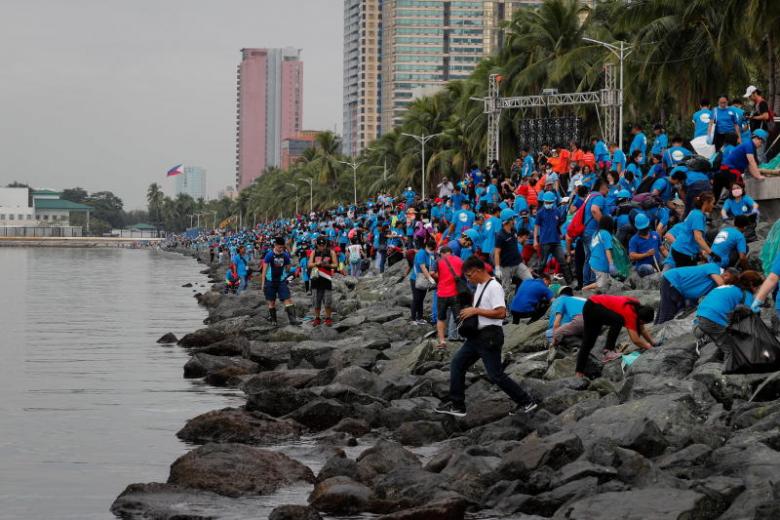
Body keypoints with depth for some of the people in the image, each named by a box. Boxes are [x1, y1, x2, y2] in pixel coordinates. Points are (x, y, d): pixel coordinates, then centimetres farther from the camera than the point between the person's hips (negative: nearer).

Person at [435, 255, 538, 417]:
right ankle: (457, 405, 14)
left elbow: (501, 313, -25)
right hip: (477, 335, 10)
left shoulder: (494, 287, -16)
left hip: (490, 336, -10)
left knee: (496, 375, -6)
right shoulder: (480, 286, 14)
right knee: (457, 364, 8)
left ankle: (526, 402, 4)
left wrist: (476, 311, -21)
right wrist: (469, 310, 10)